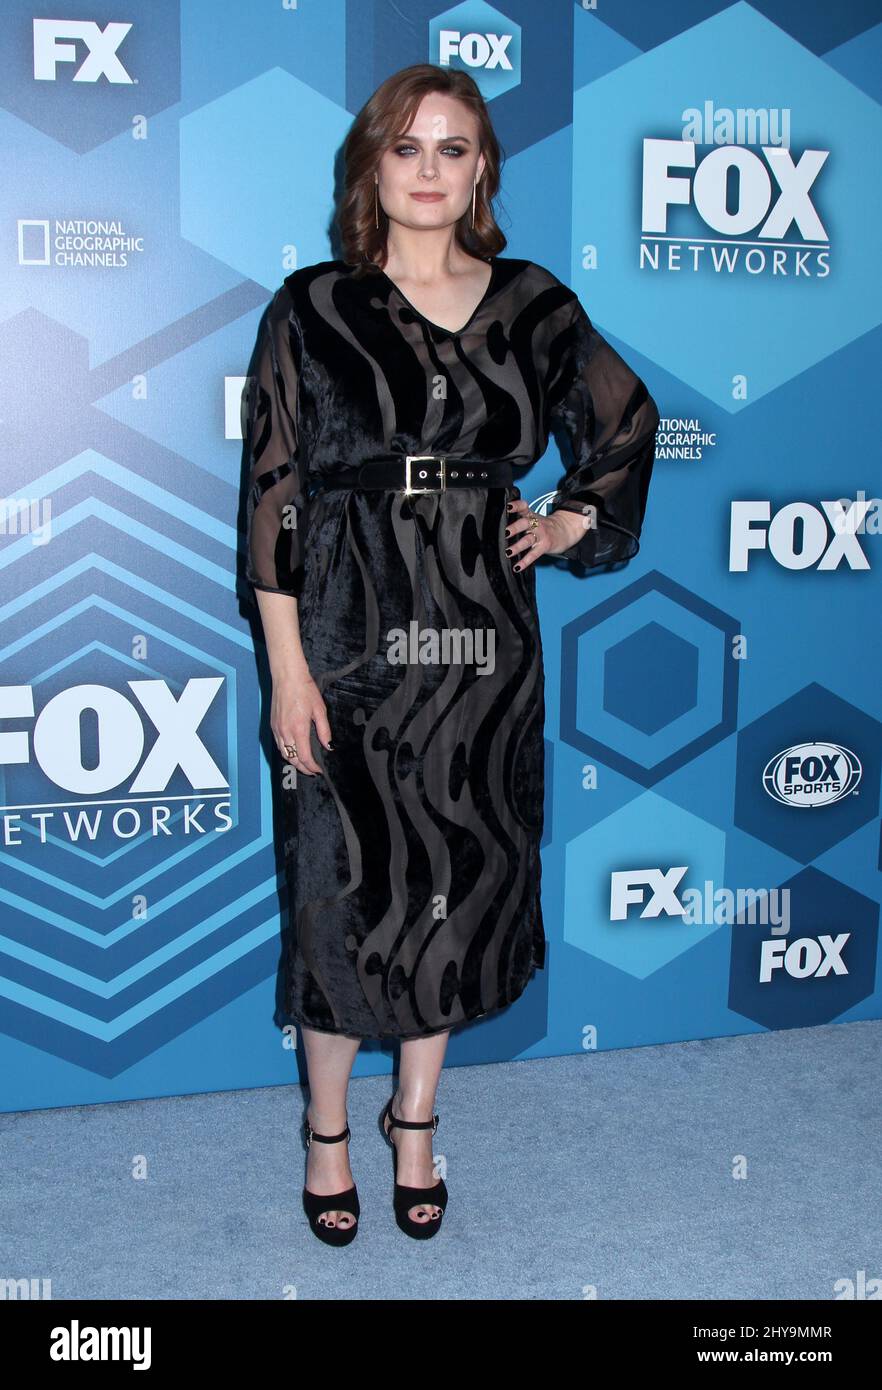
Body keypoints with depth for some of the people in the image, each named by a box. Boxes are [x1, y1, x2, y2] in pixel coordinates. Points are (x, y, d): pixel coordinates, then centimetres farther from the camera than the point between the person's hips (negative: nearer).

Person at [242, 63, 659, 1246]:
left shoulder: (534, 306, 6)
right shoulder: (313, 309, -1)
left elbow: (628, 421, 21)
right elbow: (274, 495, -4)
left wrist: (574, 524, 7)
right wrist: (287, 667, -9)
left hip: (484, 642, 3)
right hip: (353, 638, -2)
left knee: (463, 880, 10)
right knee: (347, 887, 5)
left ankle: (416, 1116, 31)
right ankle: (328, 1126, 27)